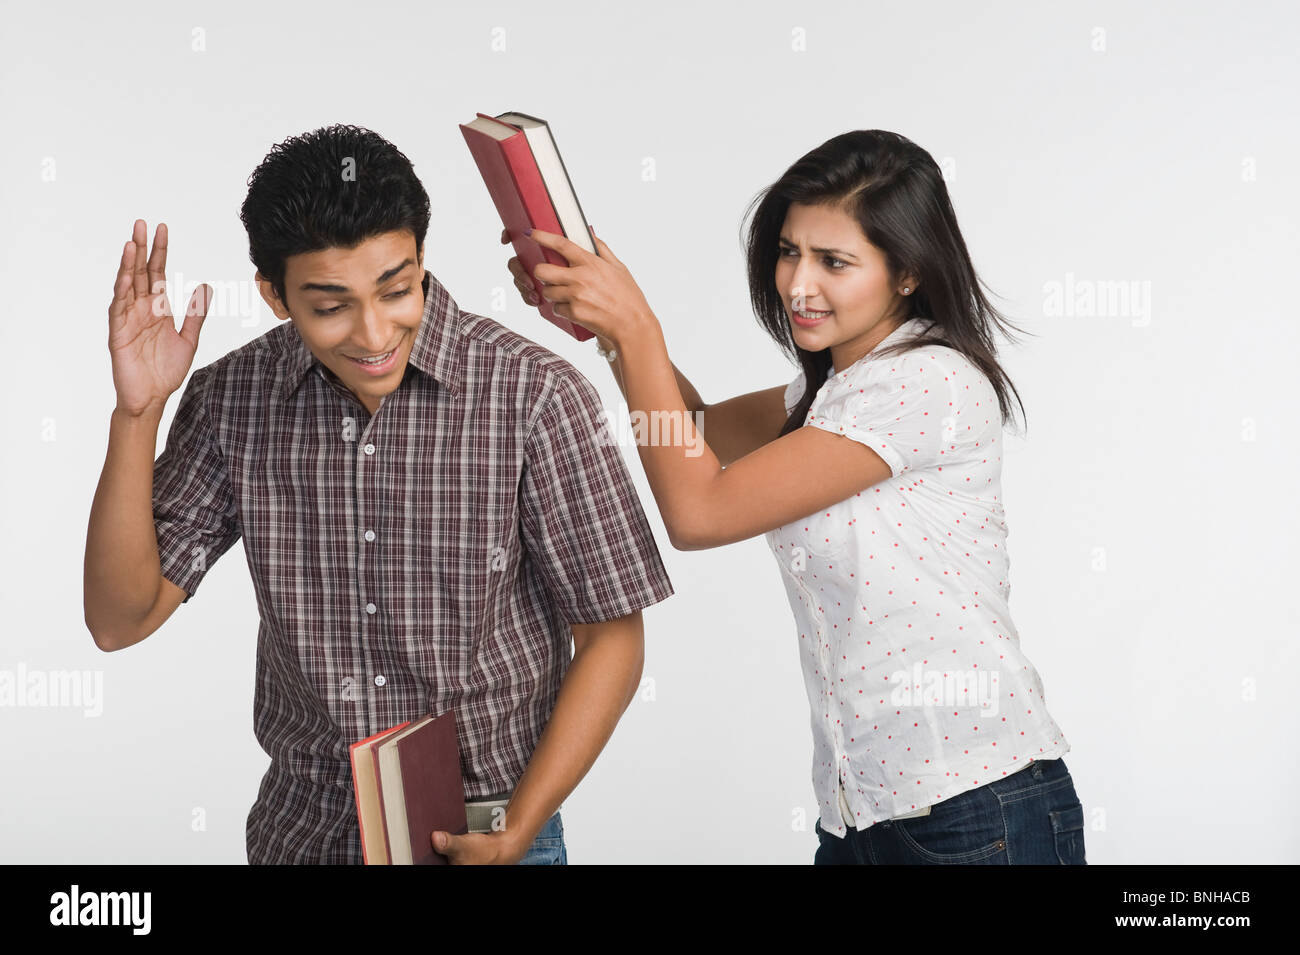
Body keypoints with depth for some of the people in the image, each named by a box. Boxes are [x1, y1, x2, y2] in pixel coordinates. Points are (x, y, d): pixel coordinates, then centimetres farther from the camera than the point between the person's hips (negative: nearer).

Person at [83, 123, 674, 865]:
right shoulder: (234, 397, -7)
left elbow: (612, 639, -11)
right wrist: (137, 412, -18)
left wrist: (515, 833, -17)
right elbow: (120, 619, -7)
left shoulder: (534, 394, -18)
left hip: (483, 835, -3)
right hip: (301, 831, 4)